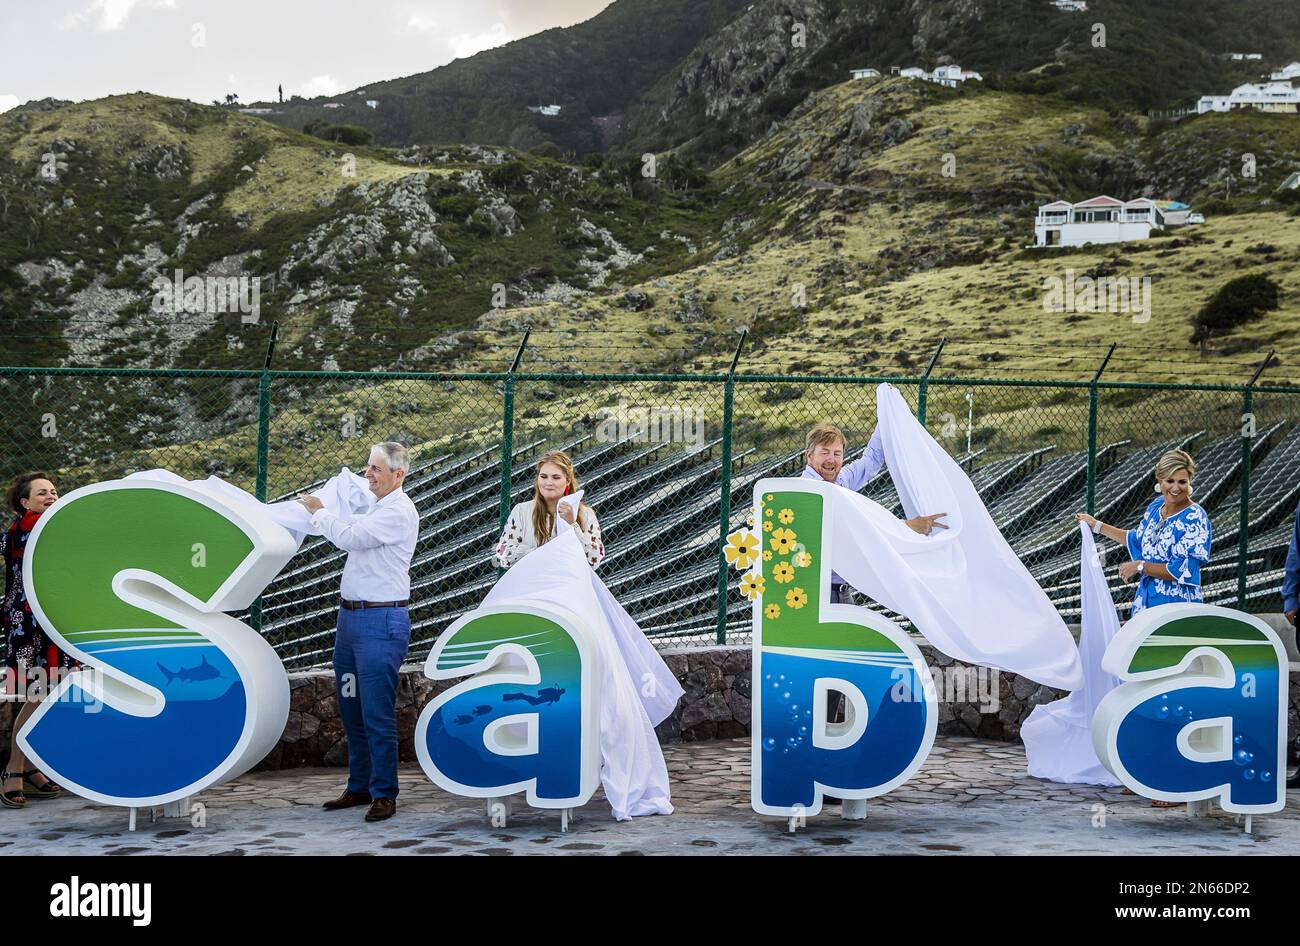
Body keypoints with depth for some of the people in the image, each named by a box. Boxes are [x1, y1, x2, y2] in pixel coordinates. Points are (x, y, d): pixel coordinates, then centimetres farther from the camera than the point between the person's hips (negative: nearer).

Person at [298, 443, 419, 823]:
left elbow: (349, 536, -19)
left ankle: (384, 794, 0)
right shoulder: (376, 509, 18)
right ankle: (359, 787, 22)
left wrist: (318, 510, -4)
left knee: (377, 713, -7)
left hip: (381, 622, -10)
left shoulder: (399, 511, -12)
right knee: (352, 709, 13)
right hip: (350, 617, 10)